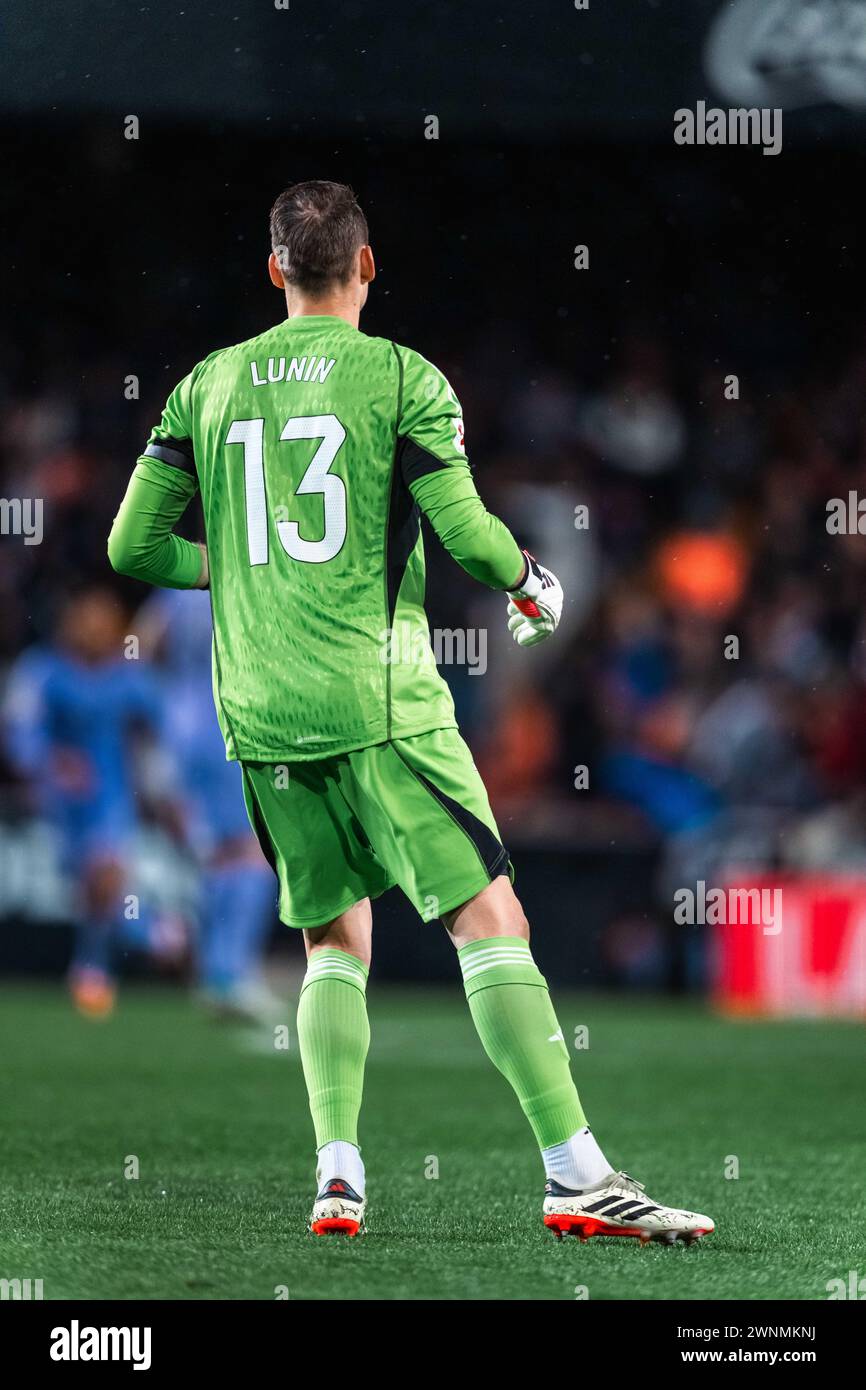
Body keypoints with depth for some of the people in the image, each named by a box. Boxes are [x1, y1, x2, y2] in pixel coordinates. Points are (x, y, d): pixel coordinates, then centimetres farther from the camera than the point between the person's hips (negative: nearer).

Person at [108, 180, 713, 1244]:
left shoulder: (207, 386, 9)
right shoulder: (403, 378, -3)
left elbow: (135, 547, 10)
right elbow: (466, 536, -9)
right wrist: (532, 584, 12)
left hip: (258, 713, 5)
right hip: (379, 703, -5)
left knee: (332, 941, 16)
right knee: (489, 918, -5)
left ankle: (337, 1173, 2)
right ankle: (576, 1173, -12)